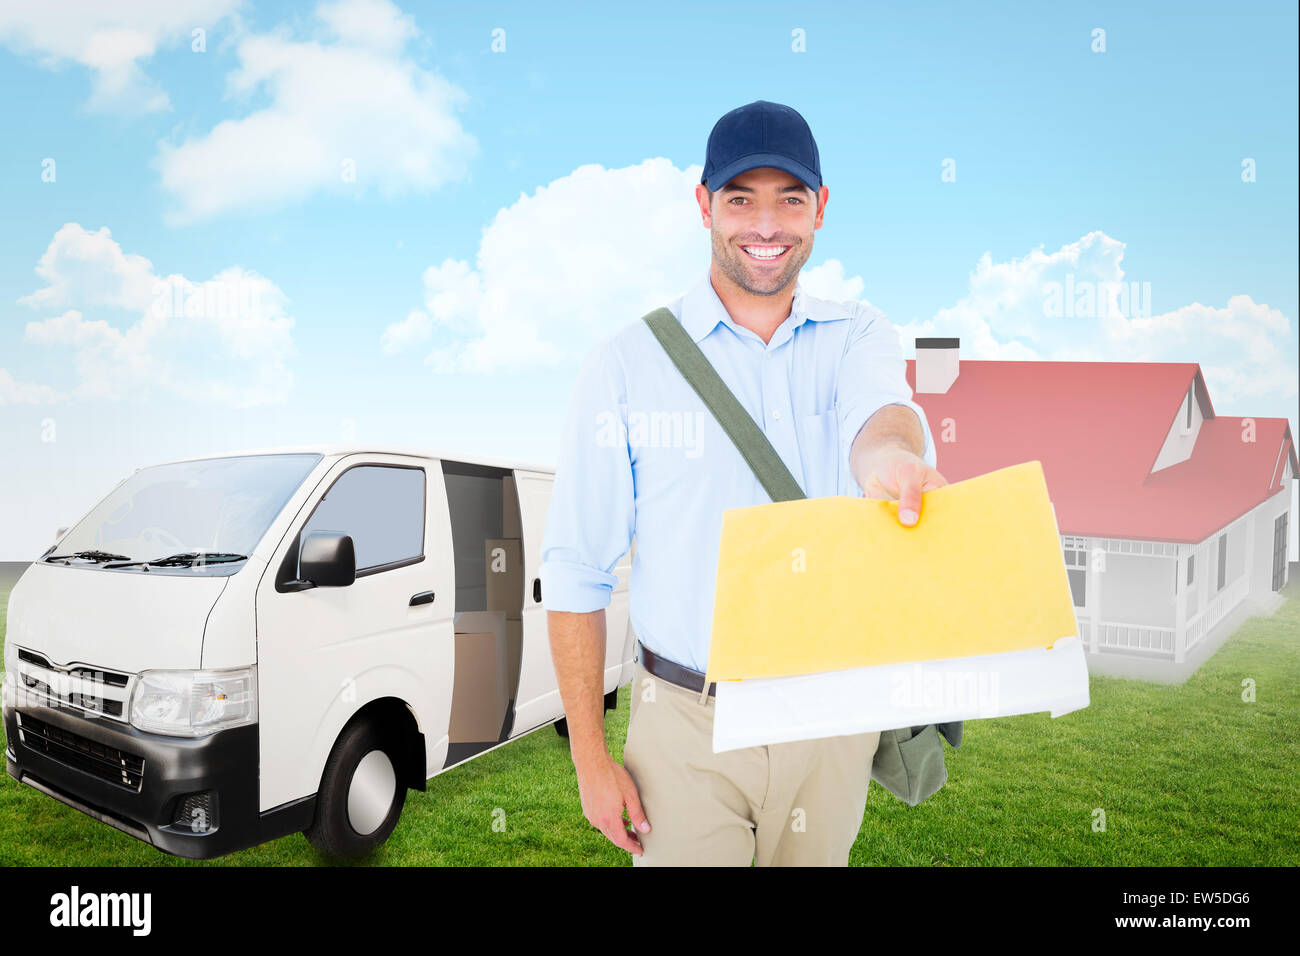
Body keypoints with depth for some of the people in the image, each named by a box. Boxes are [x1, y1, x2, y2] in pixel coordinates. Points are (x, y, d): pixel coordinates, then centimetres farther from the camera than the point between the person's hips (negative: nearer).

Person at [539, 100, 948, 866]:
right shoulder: (629, 361, -5)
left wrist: (889, 454, -49)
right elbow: (576, 571, -4)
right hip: (686, 723, -2)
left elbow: (880, 408, -23)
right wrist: (590, 759, -6)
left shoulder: (858, 336, 2)